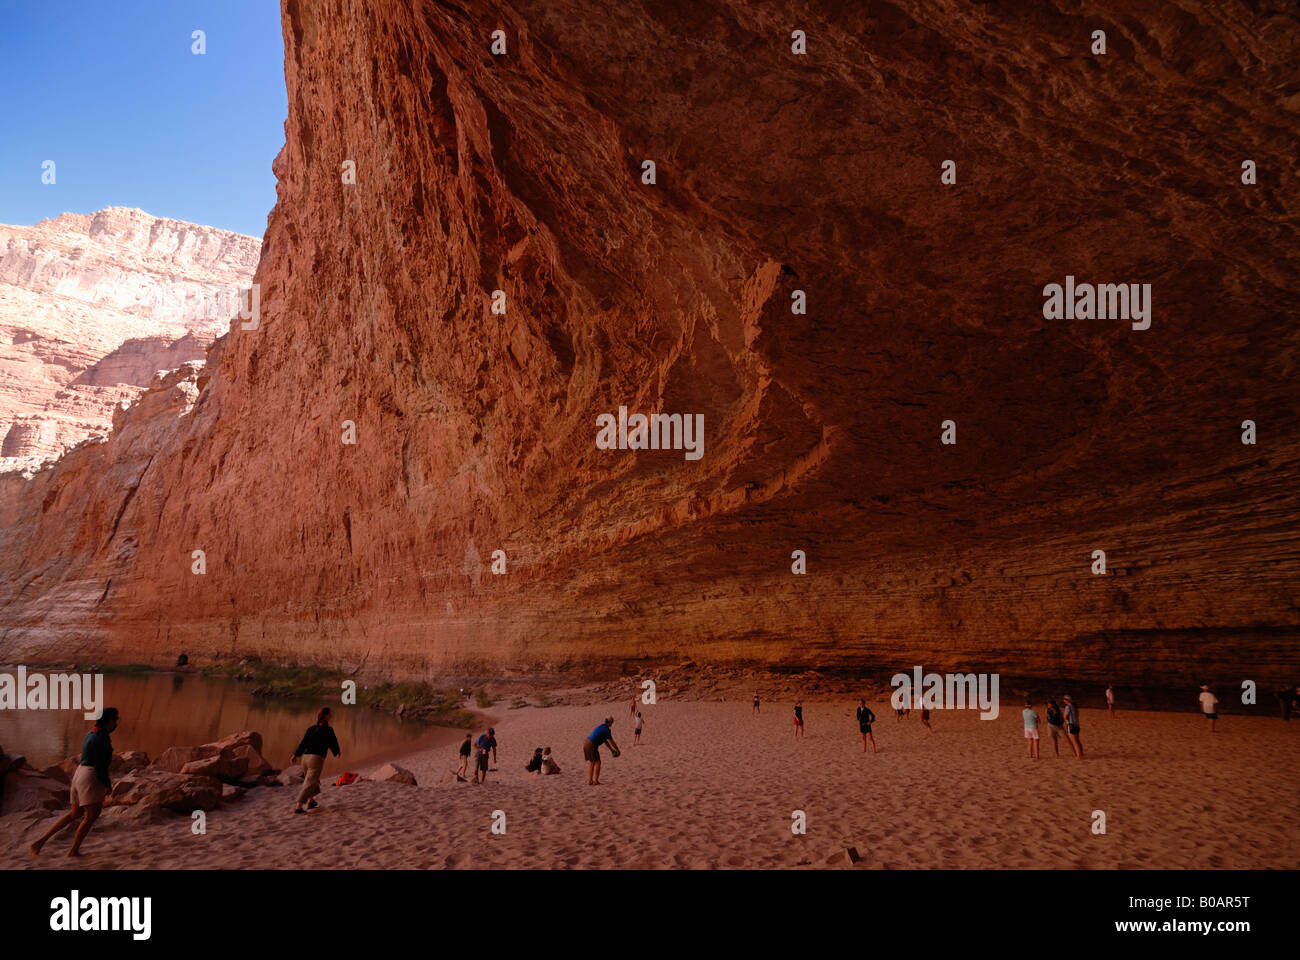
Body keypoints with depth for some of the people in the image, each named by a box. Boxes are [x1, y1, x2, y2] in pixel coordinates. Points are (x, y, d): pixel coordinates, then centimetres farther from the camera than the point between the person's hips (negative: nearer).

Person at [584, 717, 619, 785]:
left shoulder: (602, 727, 18)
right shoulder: (607, 730, -9)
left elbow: (606, 740, 27)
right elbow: (612, 742, -2)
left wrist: (611, 749, 33)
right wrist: (617, 750, 13)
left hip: (586, 743, 9)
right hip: (591, 746, -9)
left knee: (591, 762, 19)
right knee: (597, 762, 5)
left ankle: (589, 781, 22)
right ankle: (595, 781, 9)